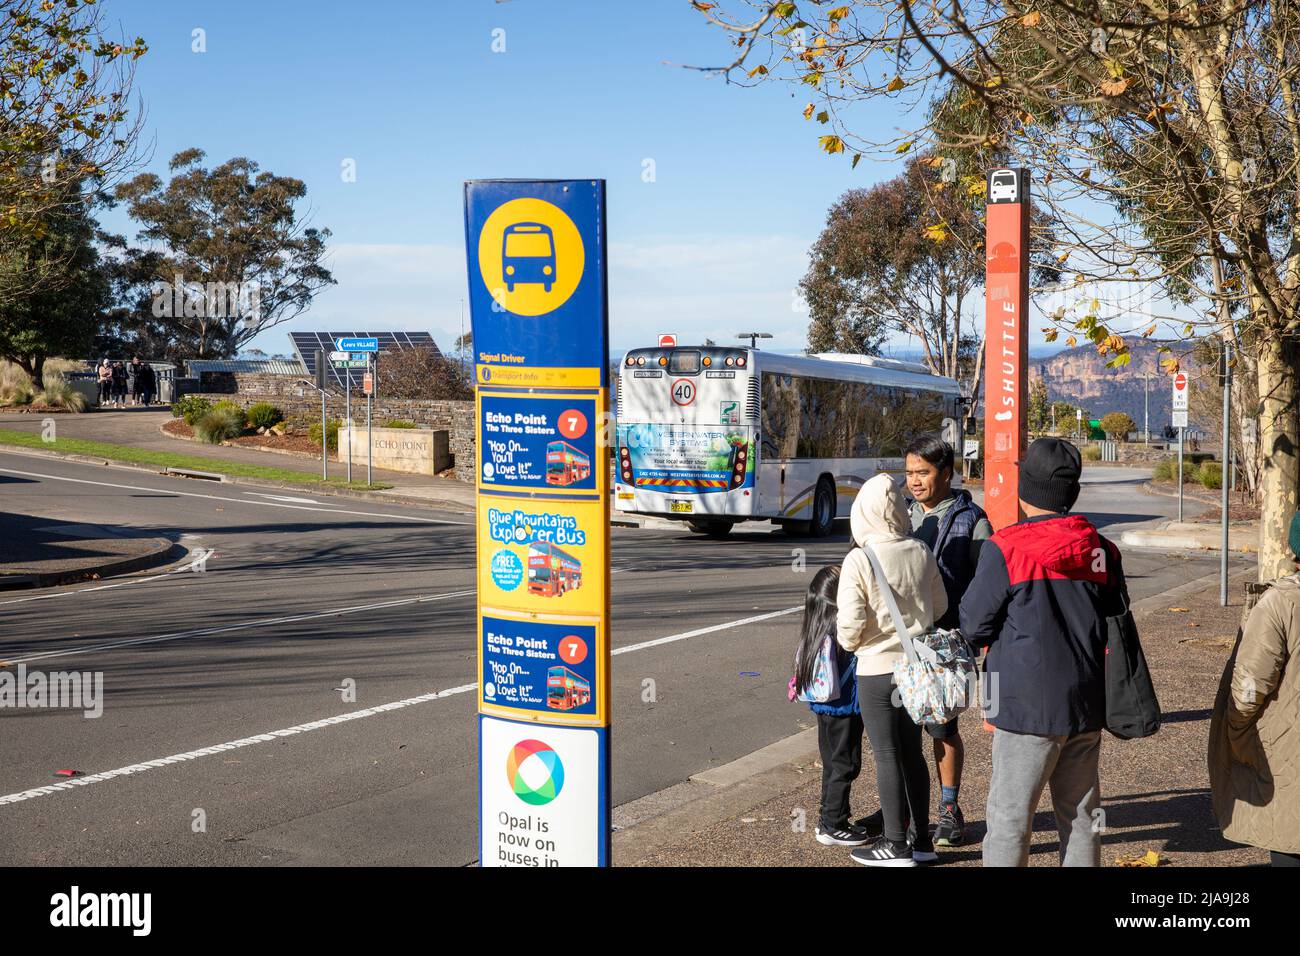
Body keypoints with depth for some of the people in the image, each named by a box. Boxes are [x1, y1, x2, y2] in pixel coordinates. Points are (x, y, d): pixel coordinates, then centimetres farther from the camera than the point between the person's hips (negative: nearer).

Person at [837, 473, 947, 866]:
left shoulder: (858, 561, -18)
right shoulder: (921, 553, -3)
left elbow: (850, 627, -19)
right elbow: (940, 606, 9)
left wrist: (848, 640, 3)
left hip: (876, 670, -5)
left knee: (887, 757, 5)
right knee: (912, 752, 16)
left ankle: (896, 845, 14)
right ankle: (922, 840, 24)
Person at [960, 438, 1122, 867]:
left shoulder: (1005, 548, -13)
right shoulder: (1102, 550, 4)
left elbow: (973, 625, -8)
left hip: (1027, 707, -5)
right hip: (1087, 706, 6)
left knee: (1009, 818, 3)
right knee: (1080, 815, 16)